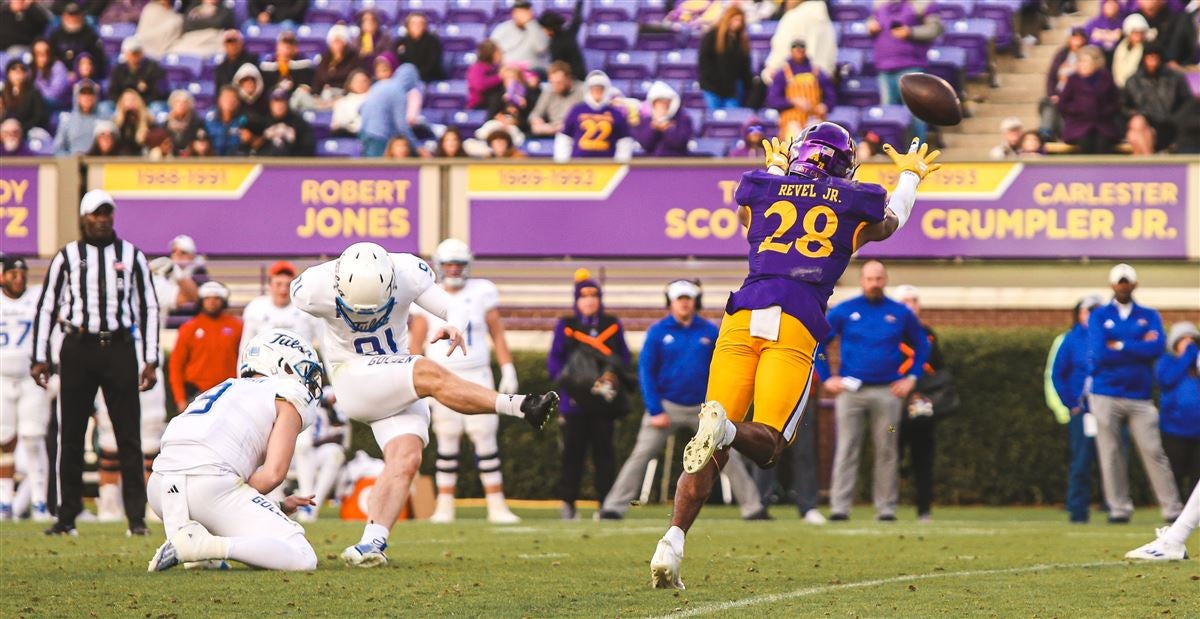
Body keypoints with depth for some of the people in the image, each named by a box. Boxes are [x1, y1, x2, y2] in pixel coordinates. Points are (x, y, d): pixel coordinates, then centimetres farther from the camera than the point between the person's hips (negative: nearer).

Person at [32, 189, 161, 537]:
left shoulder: (132, 257, 9)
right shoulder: (67, 257, 7)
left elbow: (148, 308, 10)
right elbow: (46, 307, 9)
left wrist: (151, 361, 4)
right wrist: (40, 358, 3)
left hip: (119, 349, 0)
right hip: (78, 349, 0)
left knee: (129, 436, -2)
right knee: (70, 436, 2)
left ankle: (137, 517, 0)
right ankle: (67, 517, 8)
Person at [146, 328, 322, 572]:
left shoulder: (229, 389, 33)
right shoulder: (291, 396, 11)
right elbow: (273, 474, -3)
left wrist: (278, 506, 28)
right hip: (210, 484, -7)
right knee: (302, 559, -4)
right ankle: (207, 547, -23)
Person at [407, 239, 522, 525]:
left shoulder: (482, 292, 2)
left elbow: (497, 334, 5)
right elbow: (416, 342, 4)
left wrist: (508, 371, -1)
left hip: (477, 376, 0)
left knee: (485, 438, -4)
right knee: (447, 443, 1)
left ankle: (496, 504, -2)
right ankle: (445, 506, 6)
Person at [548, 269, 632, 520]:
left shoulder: (612, 325, 11)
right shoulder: (565, 326, 6)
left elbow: (624, 357, 13)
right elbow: (554, 359, 4)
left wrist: (614, 375, -5)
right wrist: (564, 379, -13)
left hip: (603, 401, 1)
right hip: (574, 401, -1)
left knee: (603, 451, 0)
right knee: (573, 451, 0)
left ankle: (605, 504, 2)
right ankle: (568, 503, 8)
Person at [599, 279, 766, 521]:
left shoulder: (709, 331, 1)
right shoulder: (658, 332, -3)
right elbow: (646, 372, -4)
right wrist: (655, 411, -10)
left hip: (702, 408, 1)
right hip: (666, 407, -1)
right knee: (641, 455, -9)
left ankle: (753, 509, 3)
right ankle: (614, 508, -7)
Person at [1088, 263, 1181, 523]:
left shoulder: (1149, 316, 10)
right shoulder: (1099, 316, 6)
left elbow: (1157, 348, -8)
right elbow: (1099, 354, -10)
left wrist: (1120, 346, -9)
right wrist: (1139, 348, -7)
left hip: (1140, 398, 0)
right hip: (1105, 396, 0)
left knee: (1153, 452, -4)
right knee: (1110, 454, -2)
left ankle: (1172, 509, -3)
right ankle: (1119, 508, 3)